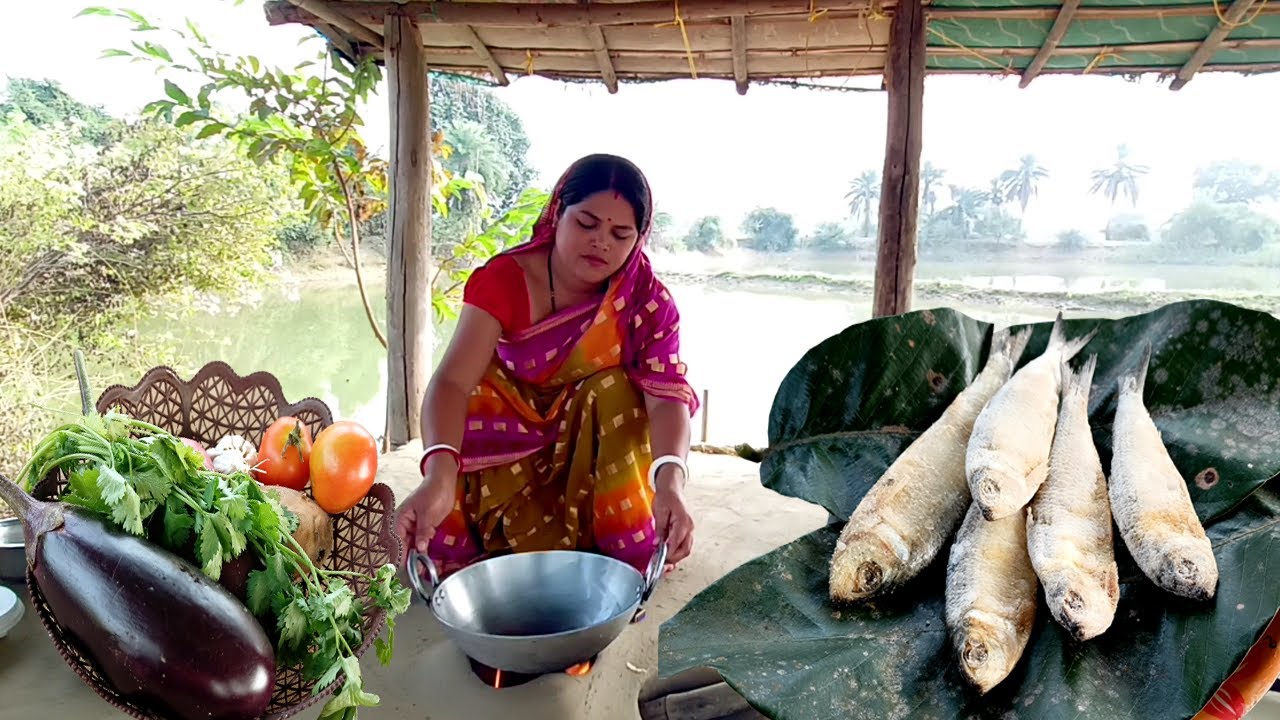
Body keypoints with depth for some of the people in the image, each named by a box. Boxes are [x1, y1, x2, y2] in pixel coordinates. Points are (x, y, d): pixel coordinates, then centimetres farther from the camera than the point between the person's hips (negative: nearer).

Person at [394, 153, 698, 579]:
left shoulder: (649, 303, -18)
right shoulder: (504, 279, -22)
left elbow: (668, 396, -31)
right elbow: (452, 382, -34)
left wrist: (670, 484, -52)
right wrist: (438, 476, -53)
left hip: (602, 448, 0)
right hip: (508, 442, 0)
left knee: (614, 390, -28)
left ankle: (628, 550, -18)